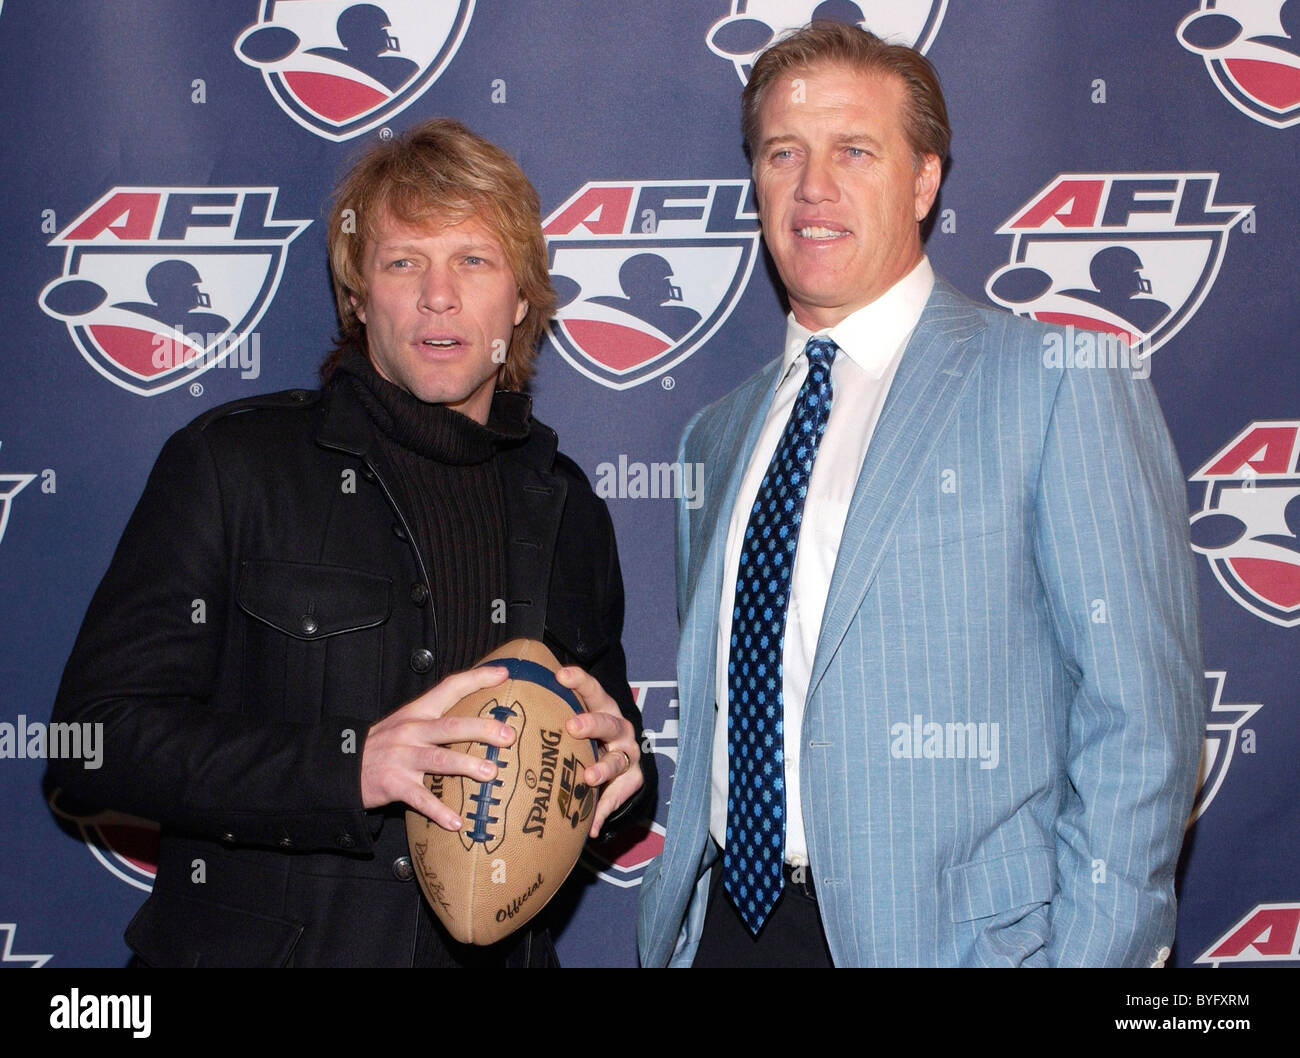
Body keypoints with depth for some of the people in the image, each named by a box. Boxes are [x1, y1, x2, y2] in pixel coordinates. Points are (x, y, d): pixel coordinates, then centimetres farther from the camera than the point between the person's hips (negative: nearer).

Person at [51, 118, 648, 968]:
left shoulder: (566, 512, 6)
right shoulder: (233, 461, -6)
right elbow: (99, 734, -12)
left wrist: (620, 765, -6)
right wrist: (348, 763, -24)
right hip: (252, 943, -3)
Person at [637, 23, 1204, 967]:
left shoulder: (1065, 382, -8)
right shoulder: (717, 438, 11)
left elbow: (1141, 709, -11)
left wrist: (1087, 952, -17)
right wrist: (675, 916, 8)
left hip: (954, 932, -5)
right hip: (724, 921, 5)